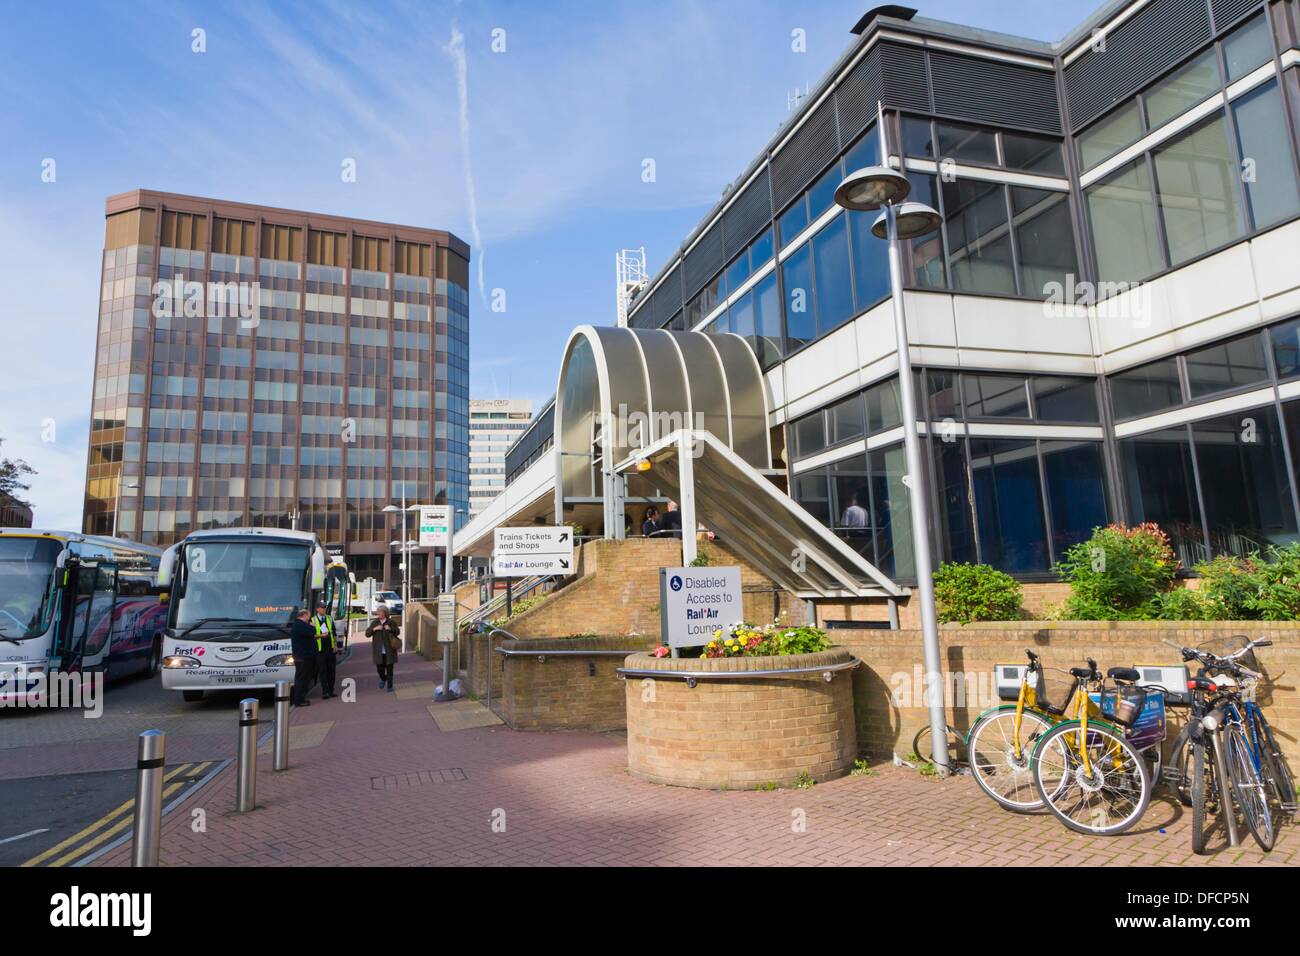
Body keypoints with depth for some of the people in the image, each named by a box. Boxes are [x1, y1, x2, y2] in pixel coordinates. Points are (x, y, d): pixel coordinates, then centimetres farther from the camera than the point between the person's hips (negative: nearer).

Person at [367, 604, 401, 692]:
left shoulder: (391, 622, -1)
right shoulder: (374, 623, 3)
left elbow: (398, 632, 2)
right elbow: (367, 634, 1)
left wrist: (390, 628, -17)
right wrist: (374, 629, -17)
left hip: (389, 650, -2)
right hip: (378, 651, 2)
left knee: (389, 668, 1)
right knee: (380, 668, 4)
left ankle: (390, 686, 12)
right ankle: (383, 679, 36)